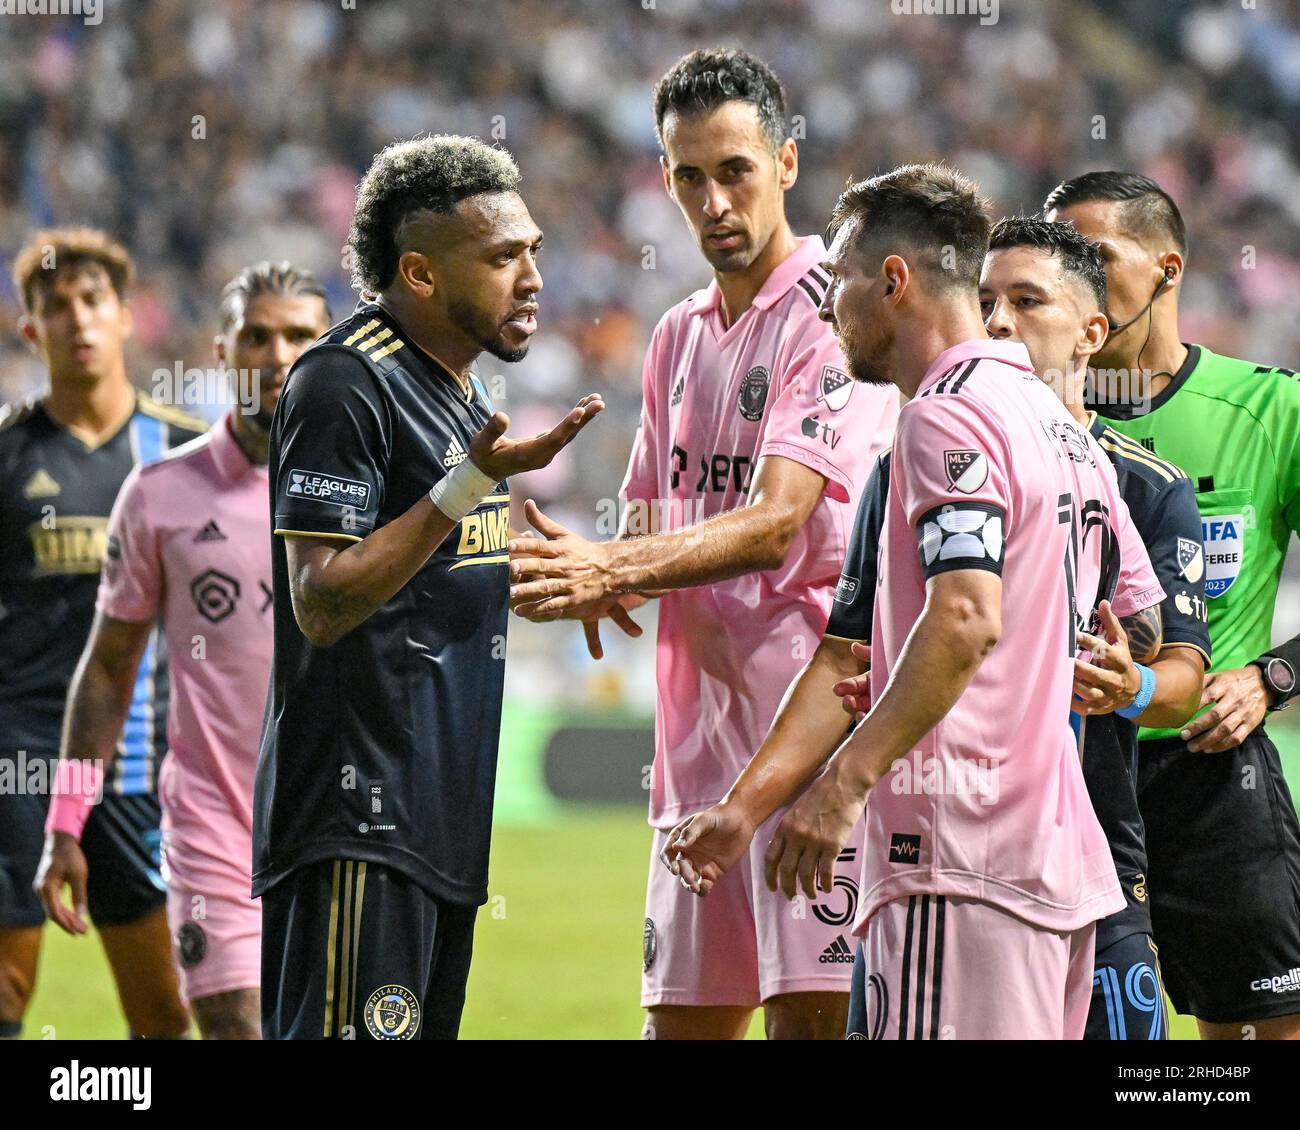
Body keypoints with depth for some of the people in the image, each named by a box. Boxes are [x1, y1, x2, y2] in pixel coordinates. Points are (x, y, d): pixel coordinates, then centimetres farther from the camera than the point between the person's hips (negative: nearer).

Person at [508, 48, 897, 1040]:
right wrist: (600, 578, -2)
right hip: (699, 725, 8)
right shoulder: (679, 337, 18)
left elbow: (778, 522, -19)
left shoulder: (831, 315, -9)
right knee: (682, 1017, 8)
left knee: (810, 1014, -11)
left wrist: (614, 567, -30)